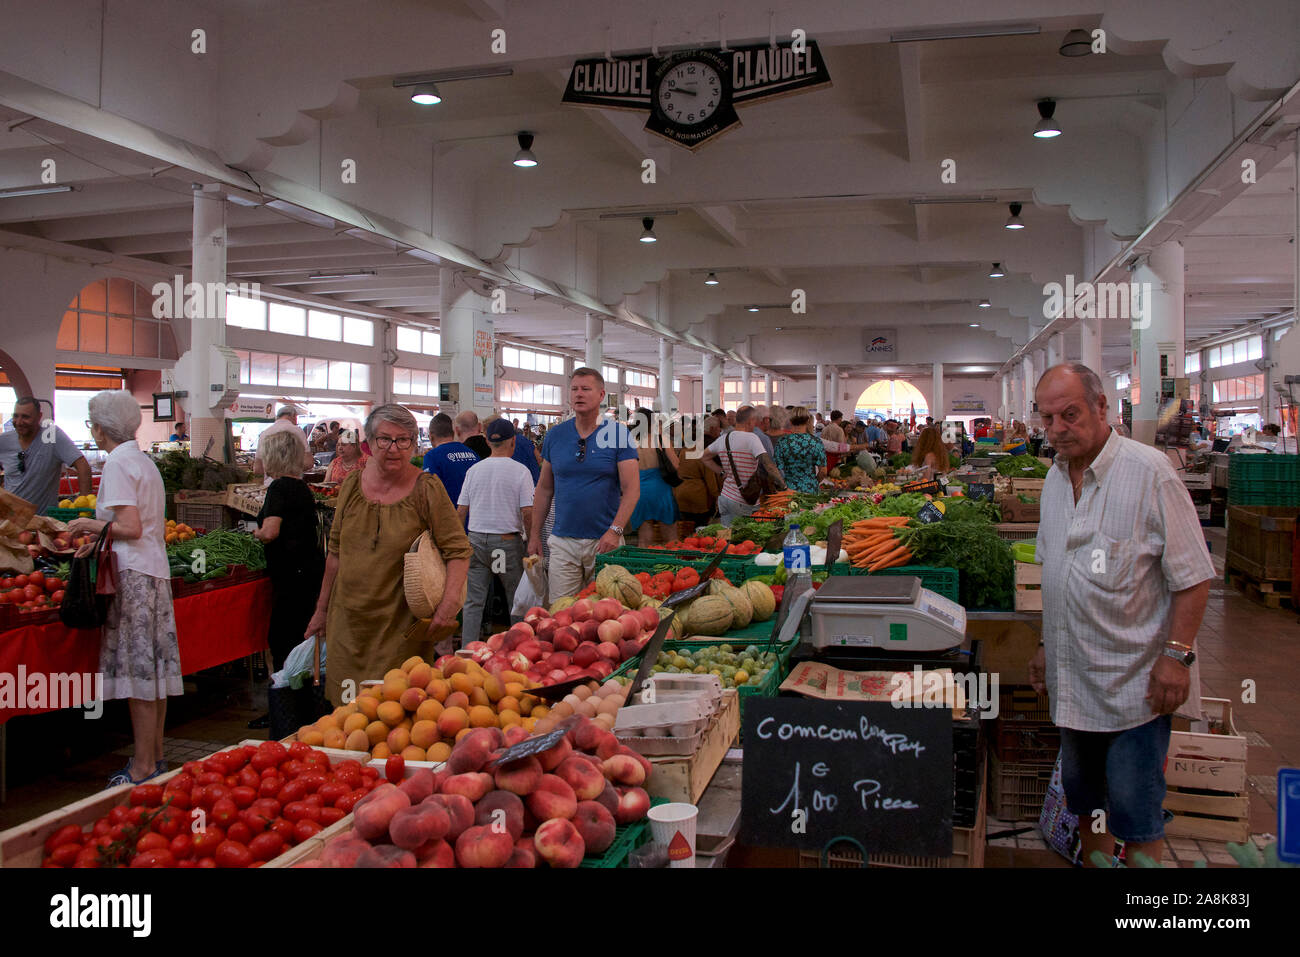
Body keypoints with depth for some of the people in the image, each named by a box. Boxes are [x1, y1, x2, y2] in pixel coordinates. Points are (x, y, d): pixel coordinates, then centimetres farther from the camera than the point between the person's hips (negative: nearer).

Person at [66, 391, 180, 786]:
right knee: (152, 667, 12)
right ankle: (154, 756, 20)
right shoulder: (144, 462, 17)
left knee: (138, 672, -4)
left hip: (133, 575, -9)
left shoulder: (118, 464, -10)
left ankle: (143, 768, 2)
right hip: (155, 571, 9)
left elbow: (131, 528, -18)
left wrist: (91, 525, -3)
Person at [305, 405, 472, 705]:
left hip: (401, 626, -4)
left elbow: (458, 550, -9)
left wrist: (449, 603, -24)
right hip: (348, 622, 4)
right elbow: (336, 551, 14)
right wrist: (321, 610, 16)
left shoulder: (427, 489, -8)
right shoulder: (353, 484, 5)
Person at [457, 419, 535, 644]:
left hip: (476, 539, 3)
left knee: (473, 600, 7)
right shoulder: (520, 471, -7)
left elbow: (461, 510, 7)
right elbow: (527, 512, -11)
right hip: (507, 541, -3)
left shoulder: (474, 470, 4)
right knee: (517, 598, 11)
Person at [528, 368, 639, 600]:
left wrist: (615, 531, -17)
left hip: (604, 541, -2)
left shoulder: (617, 434, -2)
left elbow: (631, 489, -6)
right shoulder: (555, 435, 8)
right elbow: (544, 489, 13)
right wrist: (535, 535, 9)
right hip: (563, 541, 2)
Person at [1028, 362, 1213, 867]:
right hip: (1074, 681, 7)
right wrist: (1047, 645, 16)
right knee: (1083, 797, 18)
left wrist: (1177, 654, -18)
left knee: (1134, 813, 1)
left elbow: (1193, 576, -12)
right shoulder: (1056, 477, 9)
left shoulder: (1149, 471, -13)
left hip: (1134, 682, -6)